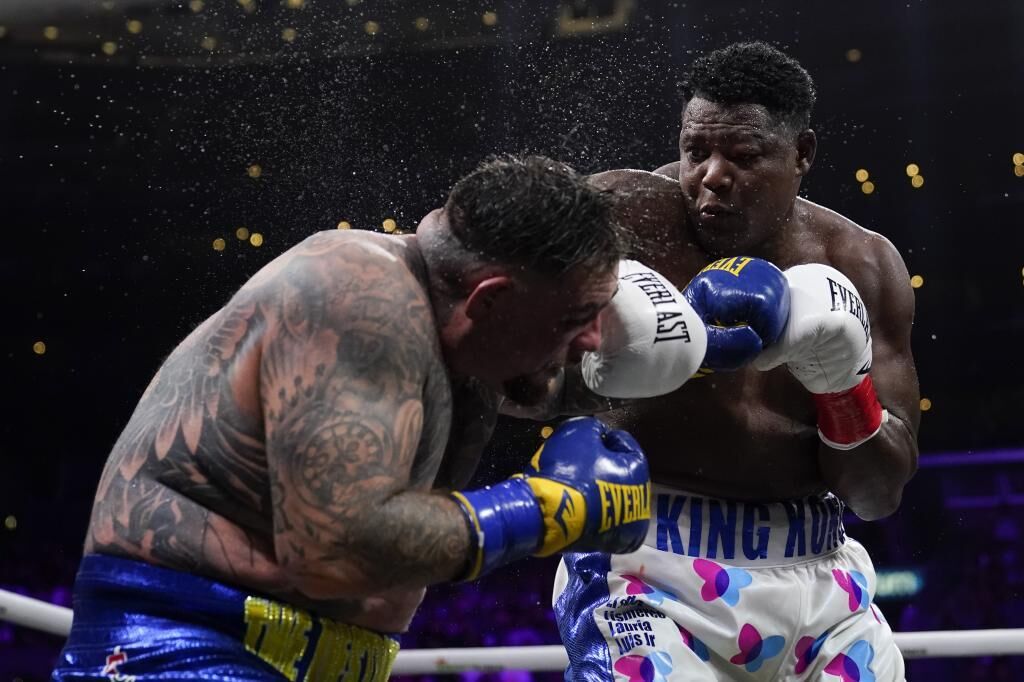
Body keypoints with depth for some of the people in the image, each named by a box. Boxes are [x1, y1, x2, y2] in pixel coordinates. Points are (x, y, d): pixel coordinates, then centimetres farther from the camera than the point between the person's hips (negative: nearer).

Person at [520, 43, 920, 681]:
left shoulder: (862, 266, 5)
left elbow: (881, 495, 5)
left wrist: (843, 380, -12)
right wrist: (590, 370, -29)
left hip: (819, 575, 4)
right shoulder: (620, 218, -7)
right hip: (651, 569, -4)